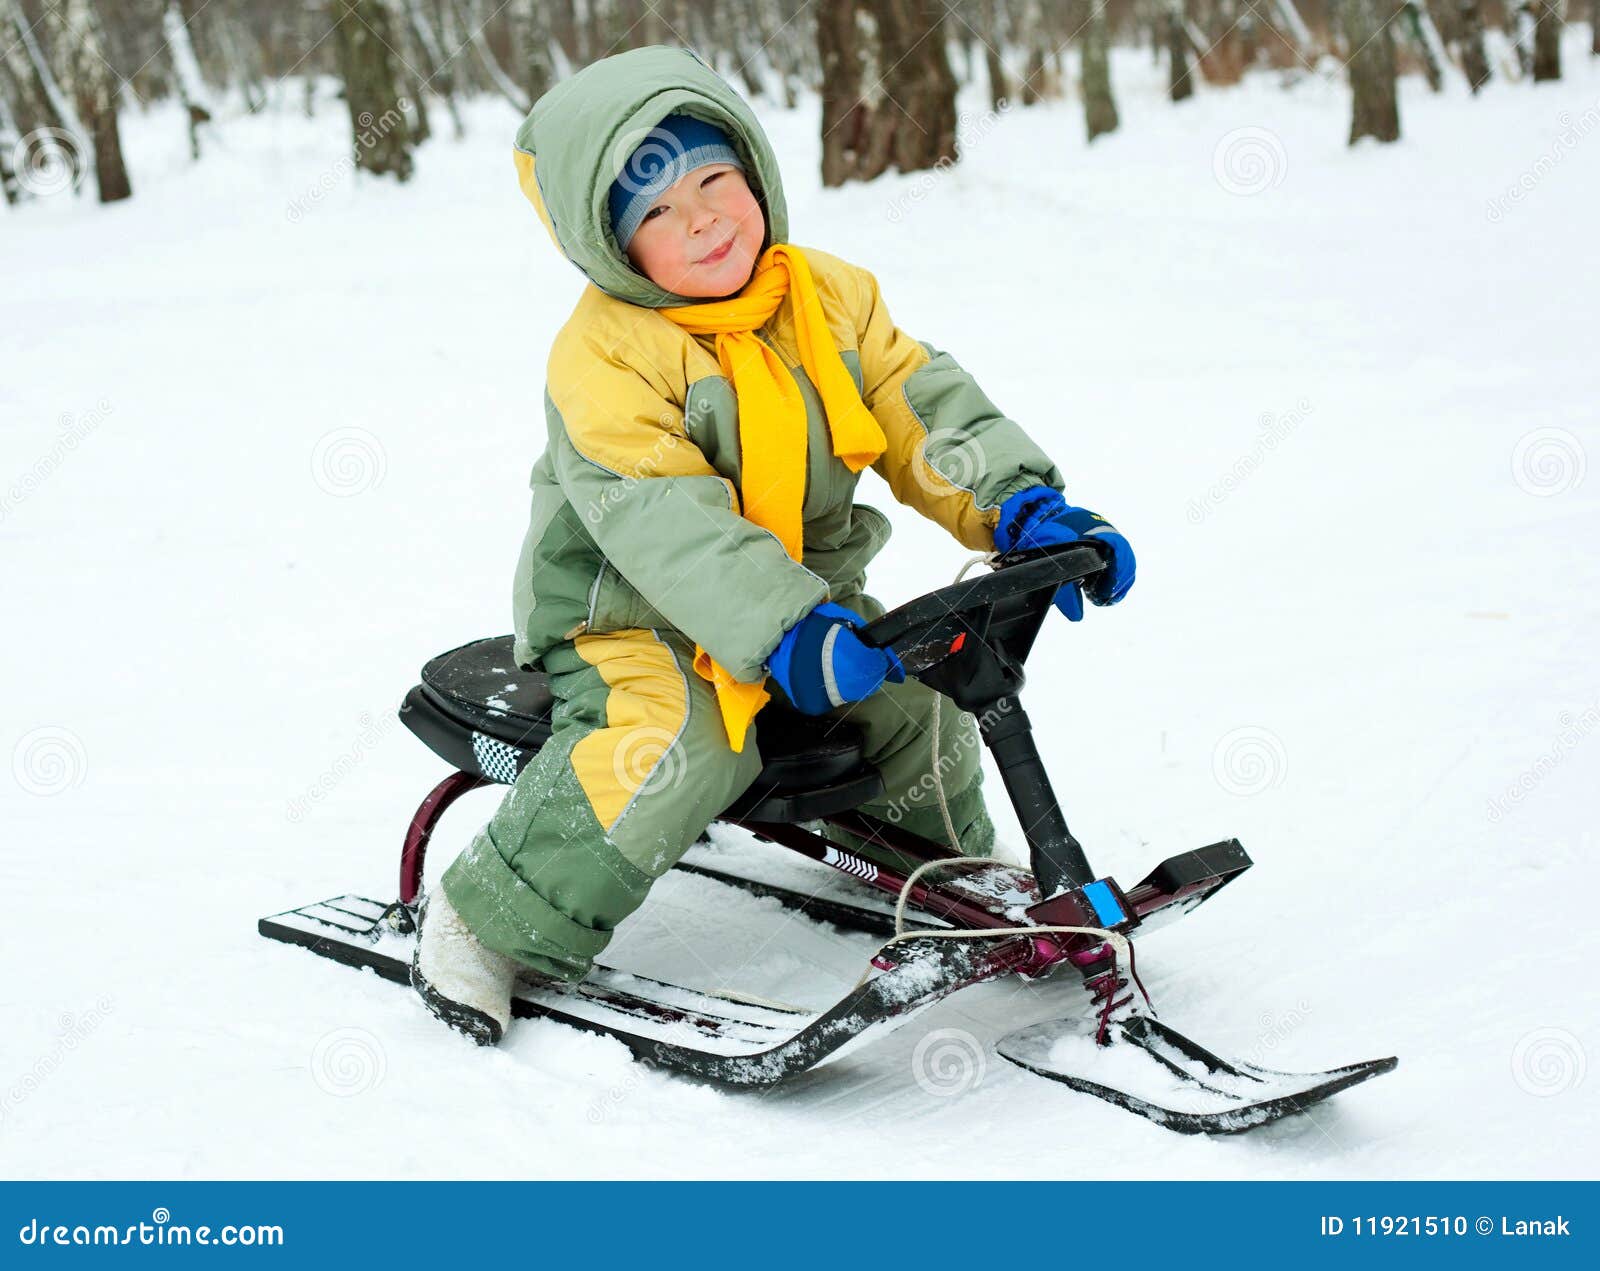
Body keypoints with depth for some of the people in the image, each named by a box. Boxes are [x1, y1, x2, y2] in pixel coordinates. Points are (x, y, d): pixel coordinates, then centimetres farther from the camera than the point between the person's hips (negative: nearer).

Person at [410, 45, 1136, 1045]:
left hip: (803, 581, 6)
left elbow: (924, 410, -5)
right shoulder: (606, 353, -22)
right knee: (684, 743, -30)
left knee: (918, 693, -3)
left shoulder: (833, 298, -2)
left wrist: (1024, 508, -23)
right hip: (628, 607, -6)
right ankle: (494, 923, -14)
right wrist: (782, 633, -44)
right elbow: (660, 521, -32)